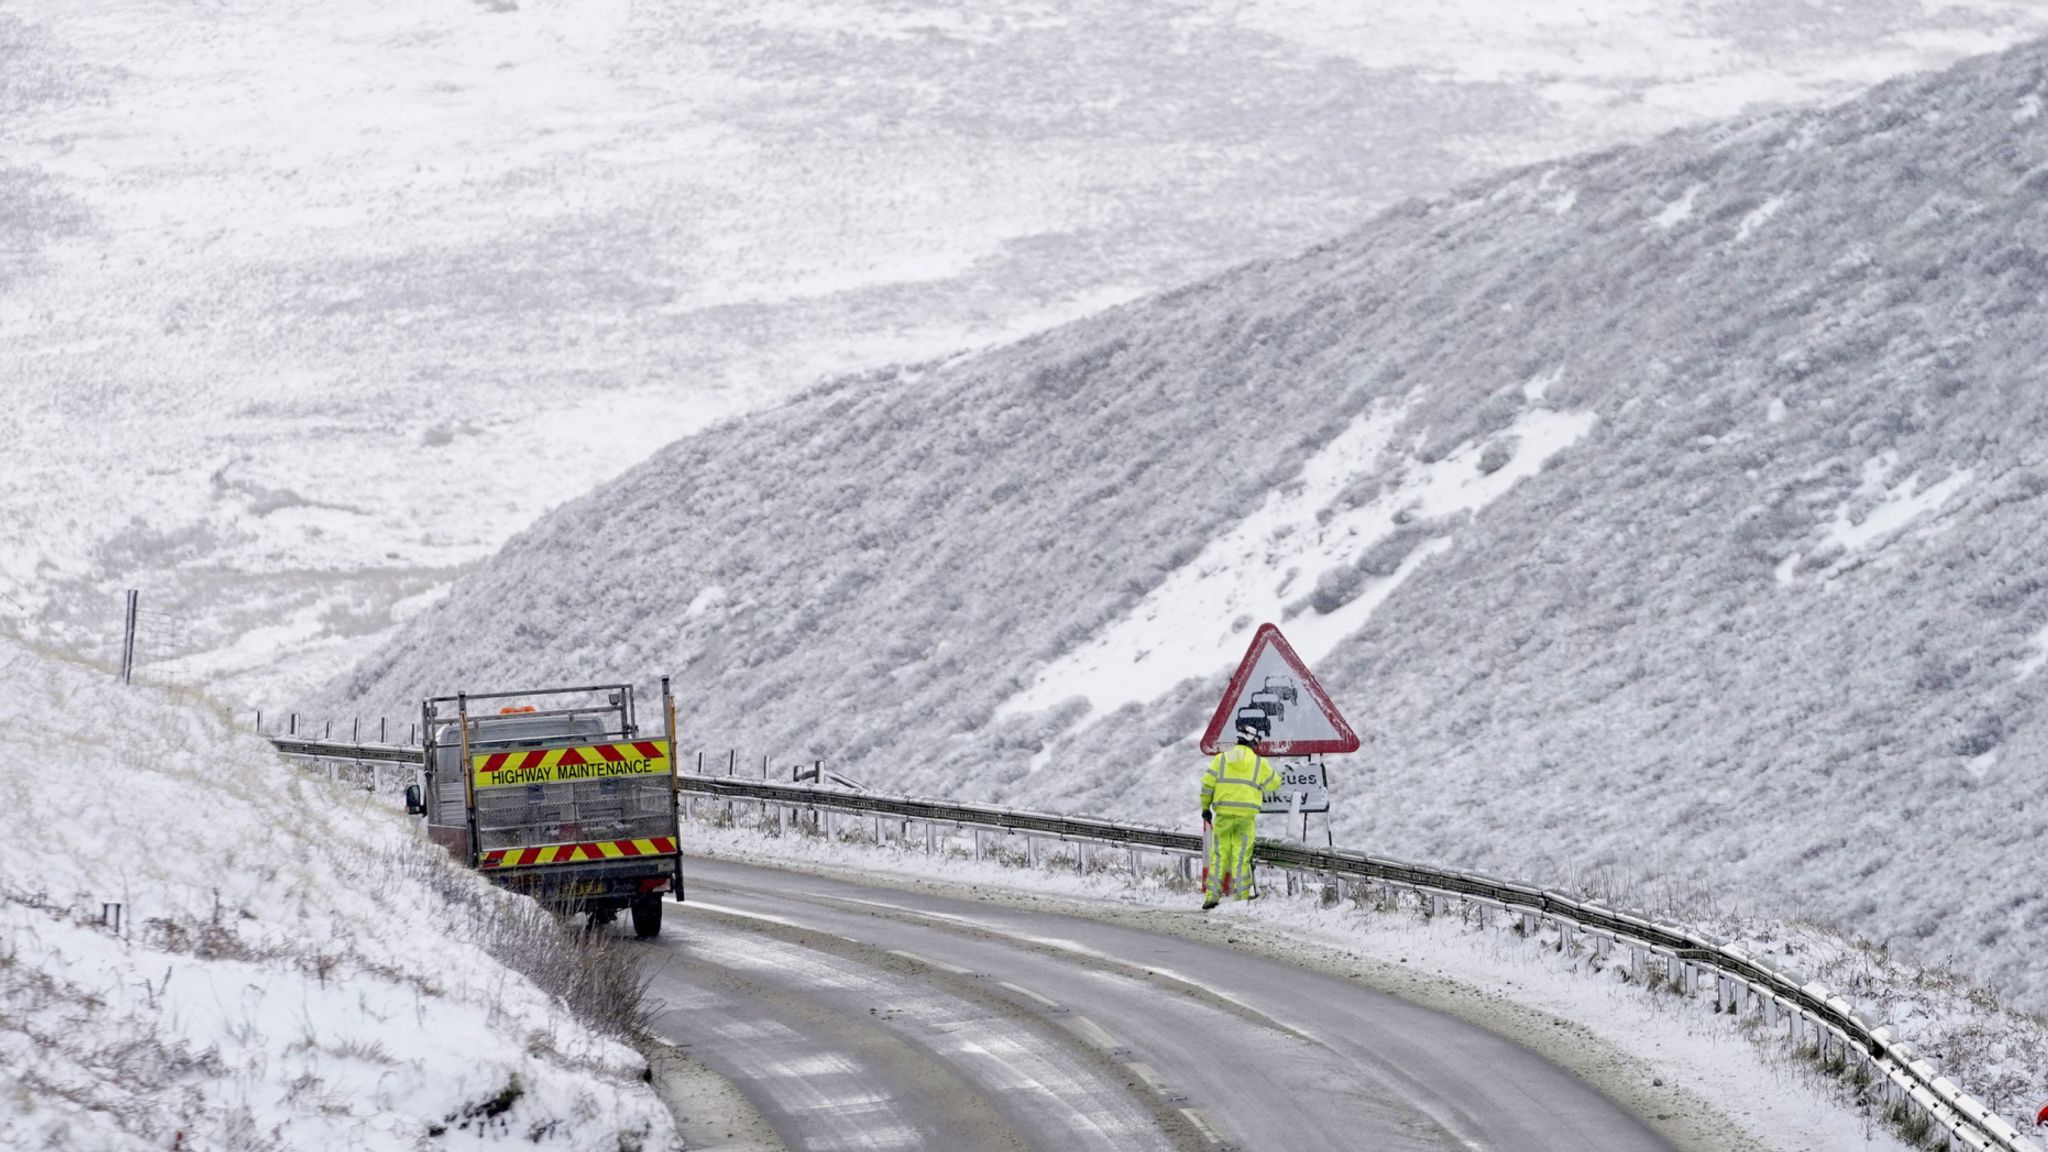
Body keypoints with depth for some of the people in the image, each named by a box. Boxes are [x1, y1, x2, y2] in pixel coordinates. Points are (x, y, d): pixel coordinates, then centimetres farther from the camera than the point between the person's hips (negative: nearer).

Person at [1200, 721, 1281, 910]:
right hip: (1246, 816, -1)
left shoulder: (1221, 758, 5)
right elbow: (1274, 784, 14)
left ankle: (1212, 896, 1)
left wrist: (1205, 808, 11)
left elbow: (1207, 784, 2)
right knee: (1241, 857, 1)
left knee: (1219, 855, 5)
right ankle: (1242, 897, 0)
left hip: (1223, 814, 1)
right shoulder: (1259, 763, 3)